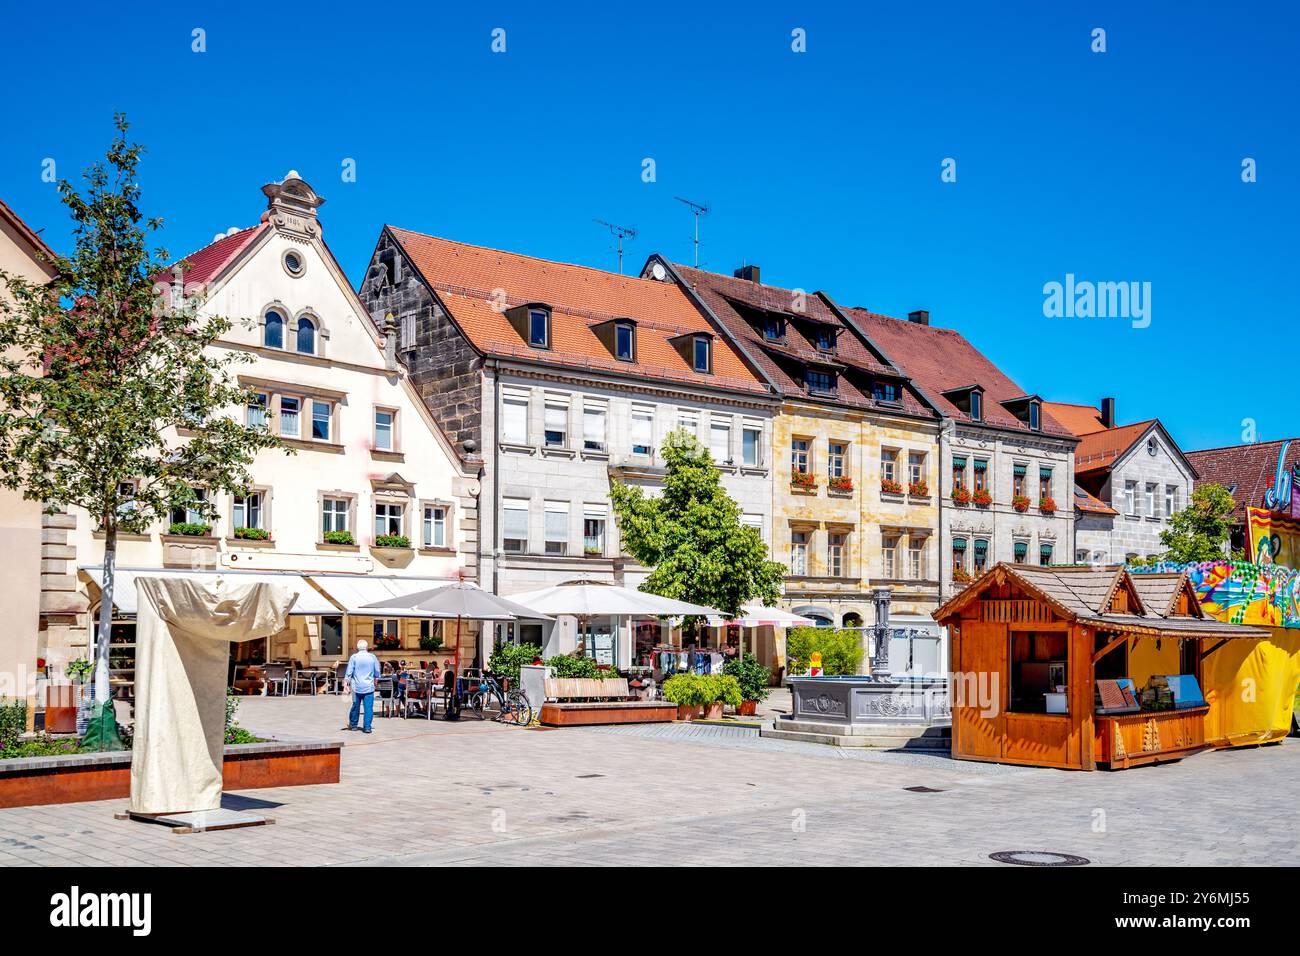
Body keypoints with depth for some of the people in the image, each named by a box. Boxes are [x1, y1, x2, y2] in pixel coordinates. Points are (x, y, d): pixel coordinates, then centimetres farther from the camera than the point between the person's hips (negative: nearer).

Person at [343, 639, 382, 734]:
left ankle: (353, 725, 25)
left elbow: (349, 672, -4)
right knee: (368, 707, 0)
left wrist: (346, 684, 1)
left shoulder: (354, 657, -3)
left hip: (357, 687, 1)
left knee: (356, 706, 14)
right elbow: (377, 673, 5)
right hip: (369, 687, -1)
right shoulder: (373, 657, 0)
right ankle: (367, 727, -3)